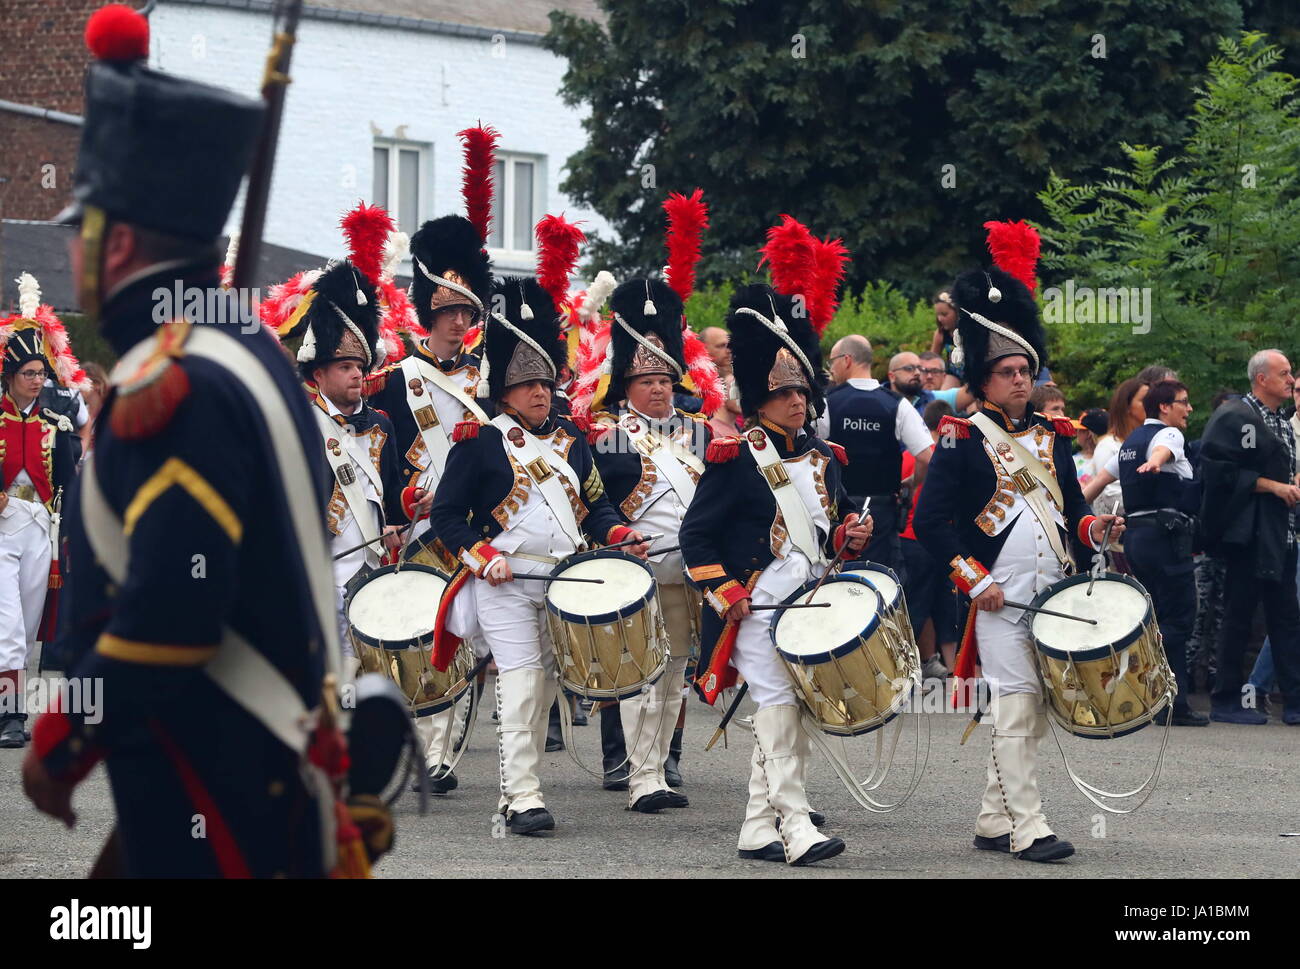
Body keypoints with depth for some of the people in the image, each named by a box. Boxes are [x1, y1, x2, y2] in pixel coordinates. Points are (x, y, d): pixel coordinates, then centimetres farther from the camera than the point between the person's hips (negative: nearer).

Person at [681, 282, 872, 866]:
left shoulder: (822, 458, 13)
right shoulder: (736, 458, -6)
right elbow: (696, 533, -6)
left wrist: (849, 535, 3)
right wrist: (724, 592, -15)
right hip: (758, 608, -7)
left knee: (789, 710, 8)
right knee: (779, 706, -14)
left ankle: (758, 829, 14)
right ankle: (796, 829, -17)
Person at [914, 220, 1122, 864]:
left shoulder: (1051, 436, 14)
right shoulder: (962, 442, -5)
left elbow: (1071, 505, 20)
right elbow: (931, 520, -9)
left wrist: (1088, 527, -3)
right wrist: (974, 579, -14)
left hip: (1056, 593, 6)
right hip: (1001, 597, -6)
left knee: (1035, 713, 9)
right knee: (1017, 706, -10)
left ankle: (993, 821, 17)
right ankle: (1026, 828, -10)